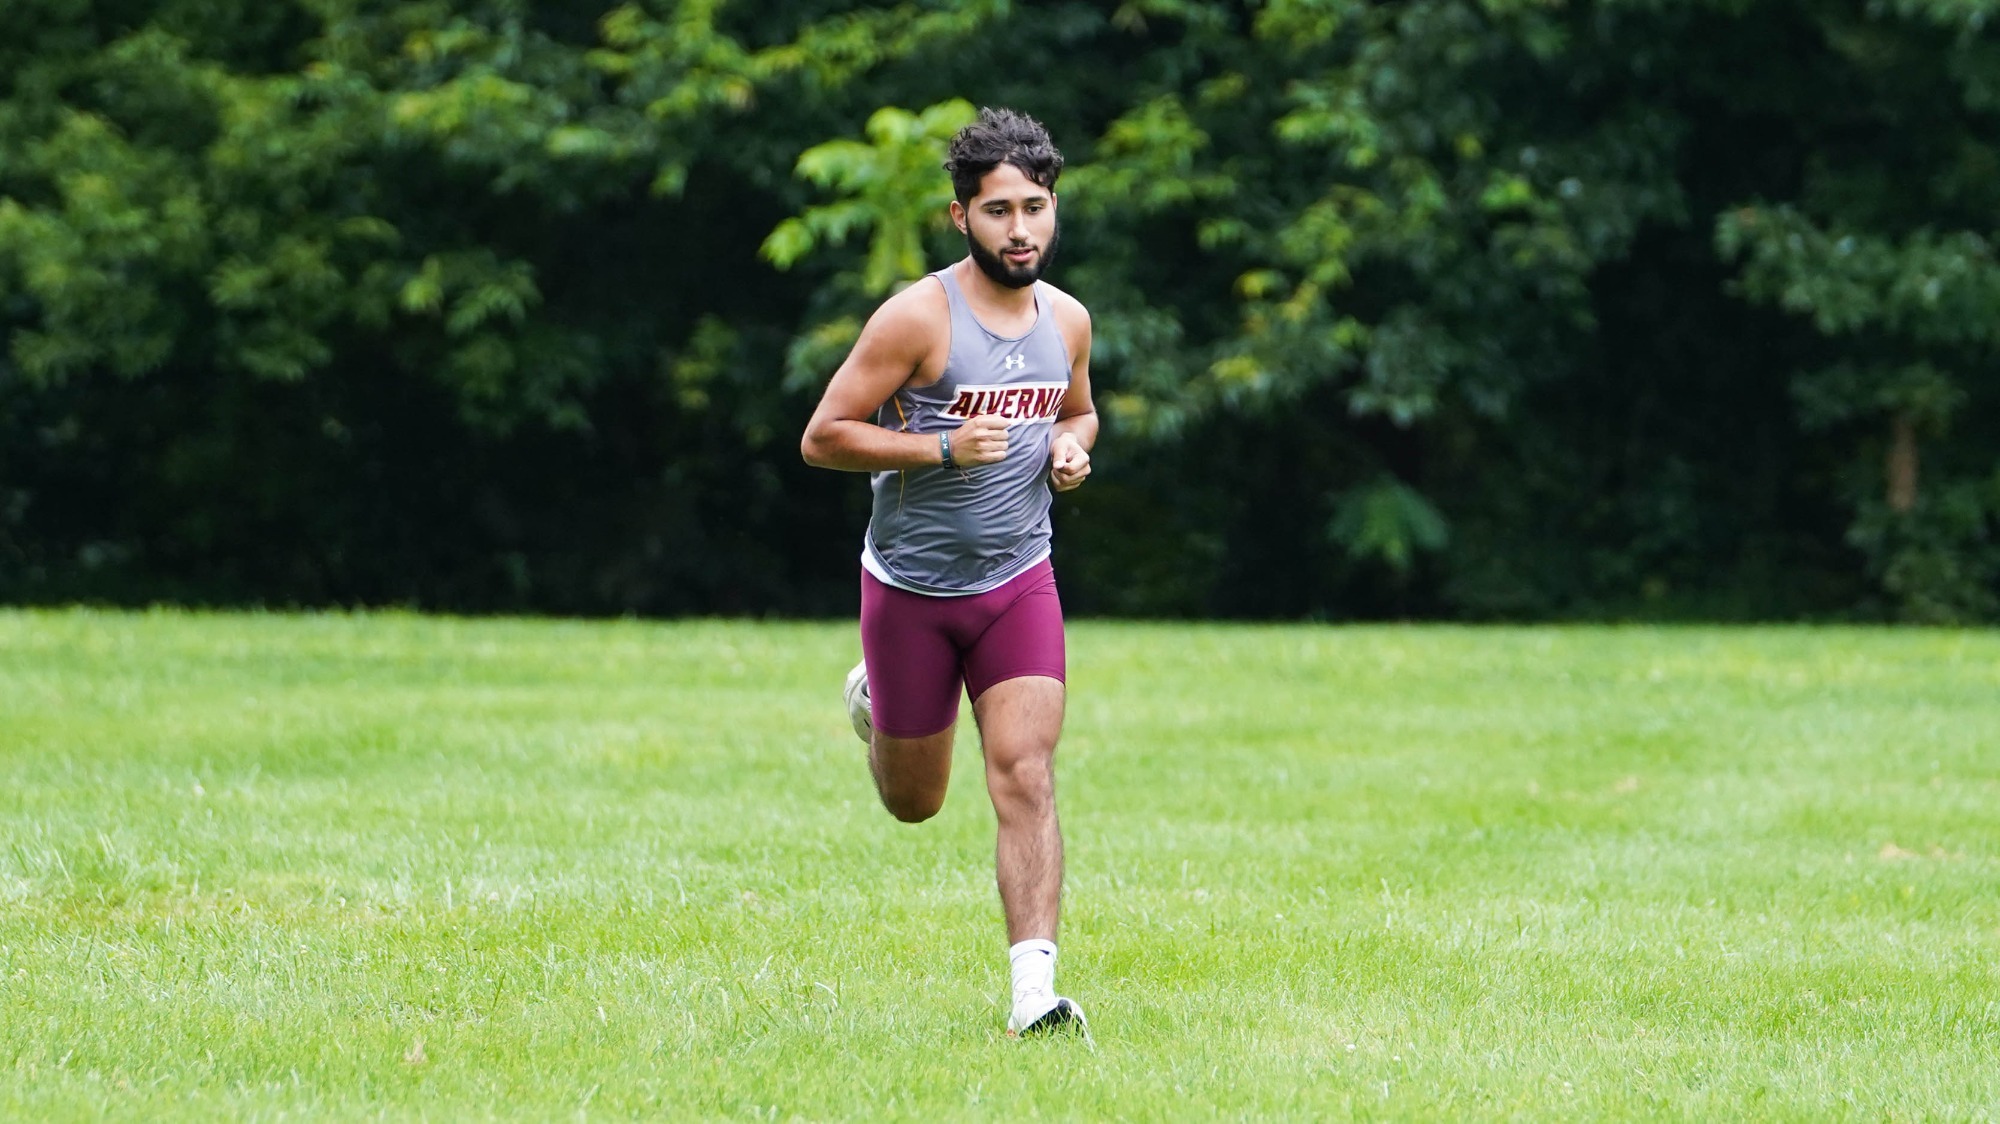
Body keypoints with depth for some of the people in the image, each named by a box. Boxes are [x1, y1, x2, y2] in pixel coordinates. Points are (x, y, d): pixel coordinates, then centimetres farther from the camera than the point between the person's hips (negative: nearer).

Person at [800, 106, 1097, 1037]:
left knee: (1026, 781, -13)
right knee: (913, 802, 14)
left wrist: (1070, 448, -3)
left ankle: (1034, 989, -16)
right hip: (912, 585, -3)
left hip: (1018, 582, 3)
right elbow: (822, 438, -15)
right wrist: (944, 448, -25)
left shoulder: (1067, 319, 1)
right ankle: (873, 701, 48)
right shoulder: (918, 318, -16)